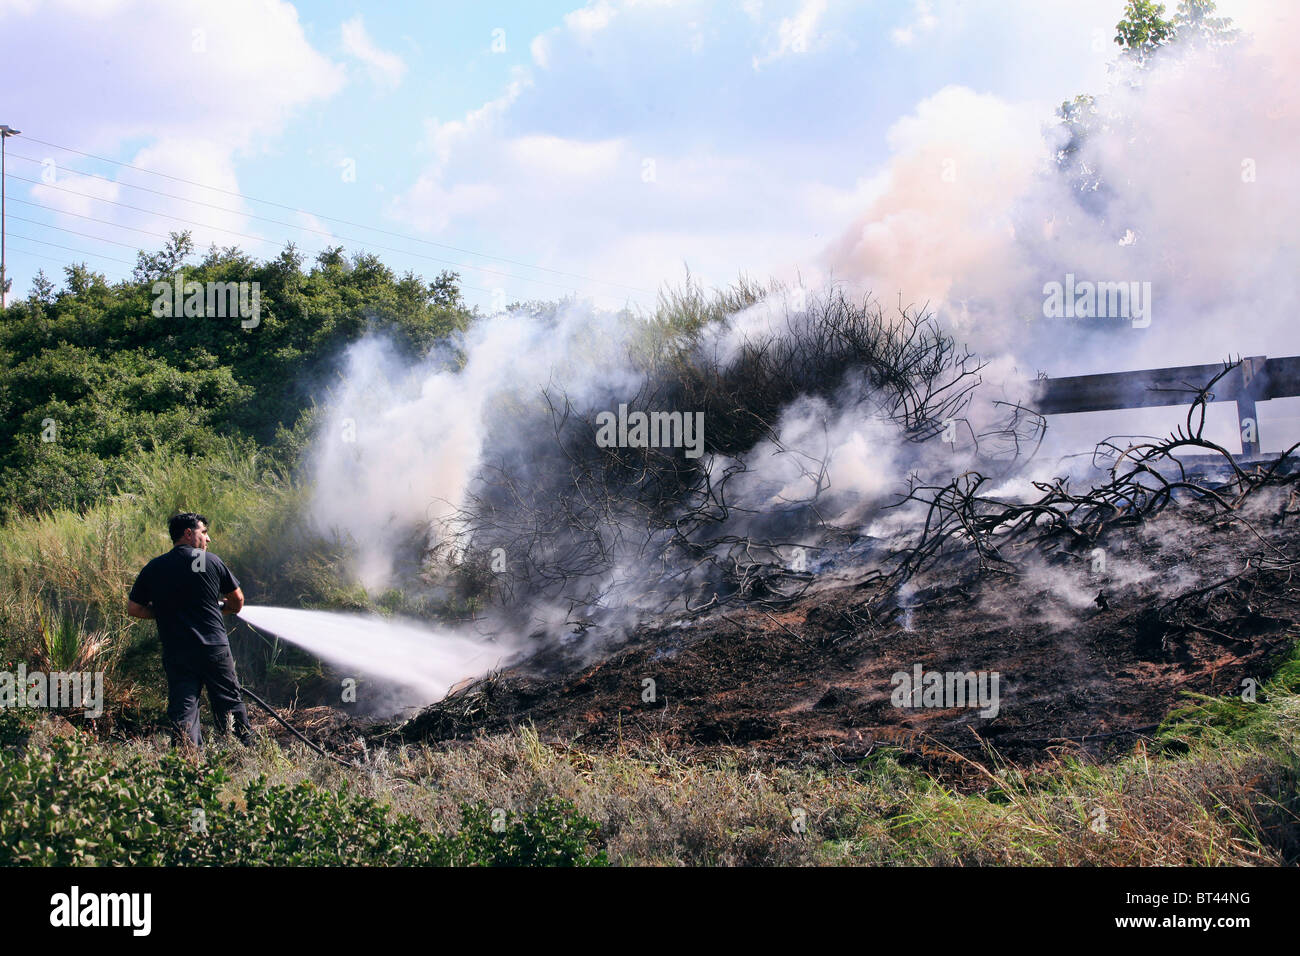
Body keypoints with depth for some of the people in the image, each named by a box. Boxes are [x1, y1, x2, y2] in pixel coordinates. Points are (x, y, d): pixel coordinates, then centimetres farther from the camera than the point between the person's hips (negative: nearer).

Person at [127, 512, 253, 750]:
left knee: (183, 711, -1)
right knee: (230, 704, 11)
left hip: (176, 654, 1)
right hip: (215, 648, -1)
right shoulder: (211, 561, 0)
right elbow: (237, 600, 9)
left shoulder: (153, 568, 4)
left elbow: (133, 609, 5)